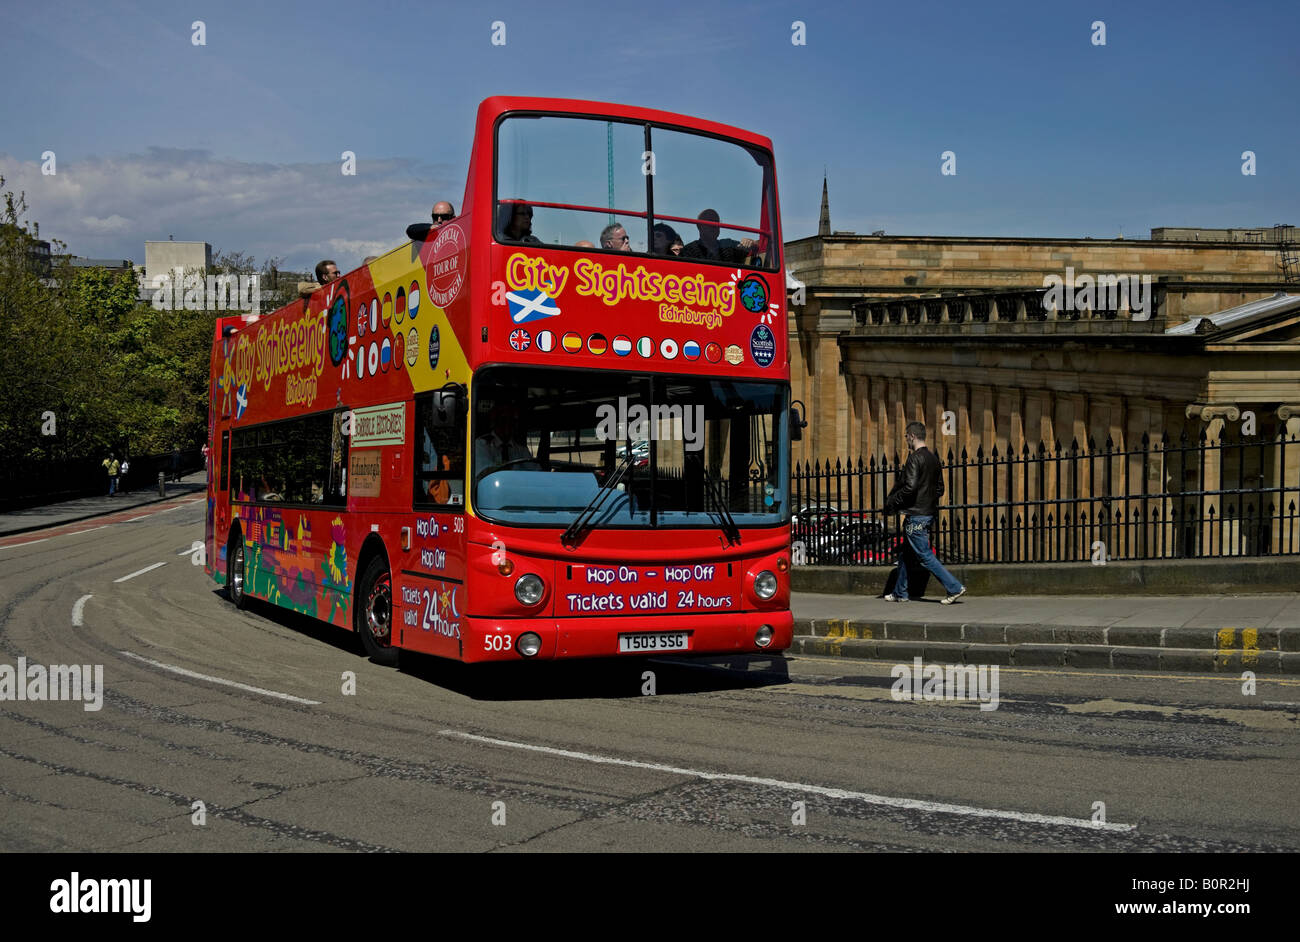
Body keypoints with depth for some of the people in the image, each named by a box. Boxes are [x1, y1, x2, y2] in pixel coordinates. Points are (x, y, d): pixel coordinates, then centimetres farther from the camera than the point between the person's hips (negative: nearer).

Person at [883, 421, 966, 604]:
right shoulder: (933, 458, 12)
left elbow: (910, 487, -23)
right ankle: (900, 593, 22)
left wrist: (891, 502, -11)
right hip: (929, 512, 9)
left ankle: (955, 588, -8)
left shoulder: (915, 458, -15)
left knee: (925, 556, -5)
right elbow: (940, 488, 16)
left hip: (916, 515, -9)